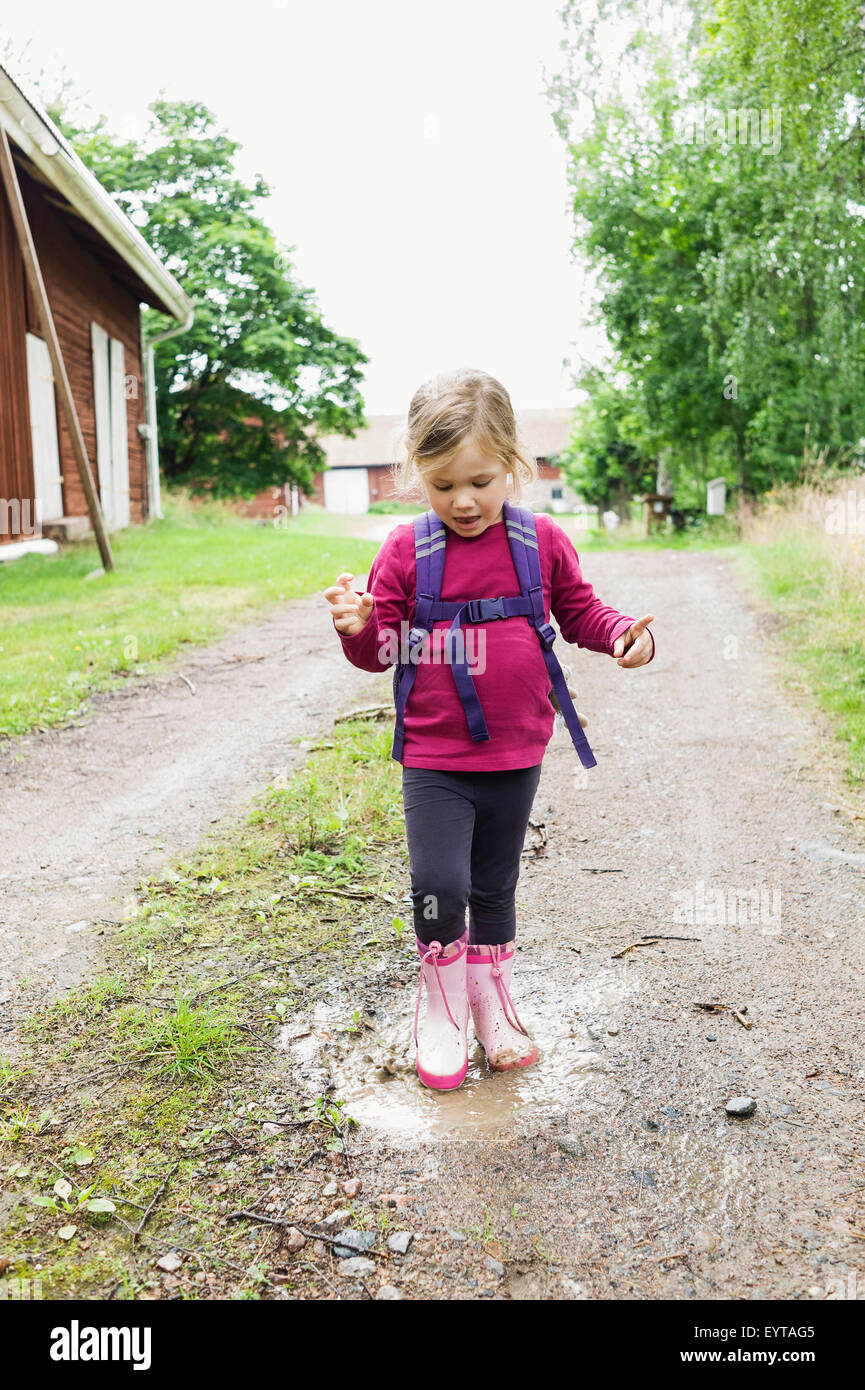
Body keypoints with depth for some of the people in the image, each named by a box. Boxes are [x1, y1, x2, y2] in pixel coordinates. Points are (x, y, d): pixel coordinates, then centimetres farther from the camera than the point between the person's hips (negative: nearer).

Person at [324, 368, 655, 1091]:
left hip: (515, 755, 2)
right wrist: (360, 627, -25)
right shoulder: (405, 551, -6)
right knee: (439, 884, -9)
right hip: (433, 759, -2)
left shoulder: (543, 542, -3)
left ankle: (491, 1001, 39)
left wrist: (623, 634, -12)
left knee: (495, 887, 17)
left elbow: (580, 612, 8)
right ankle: (442, 1004, 20)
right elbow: (384, 650, -3)